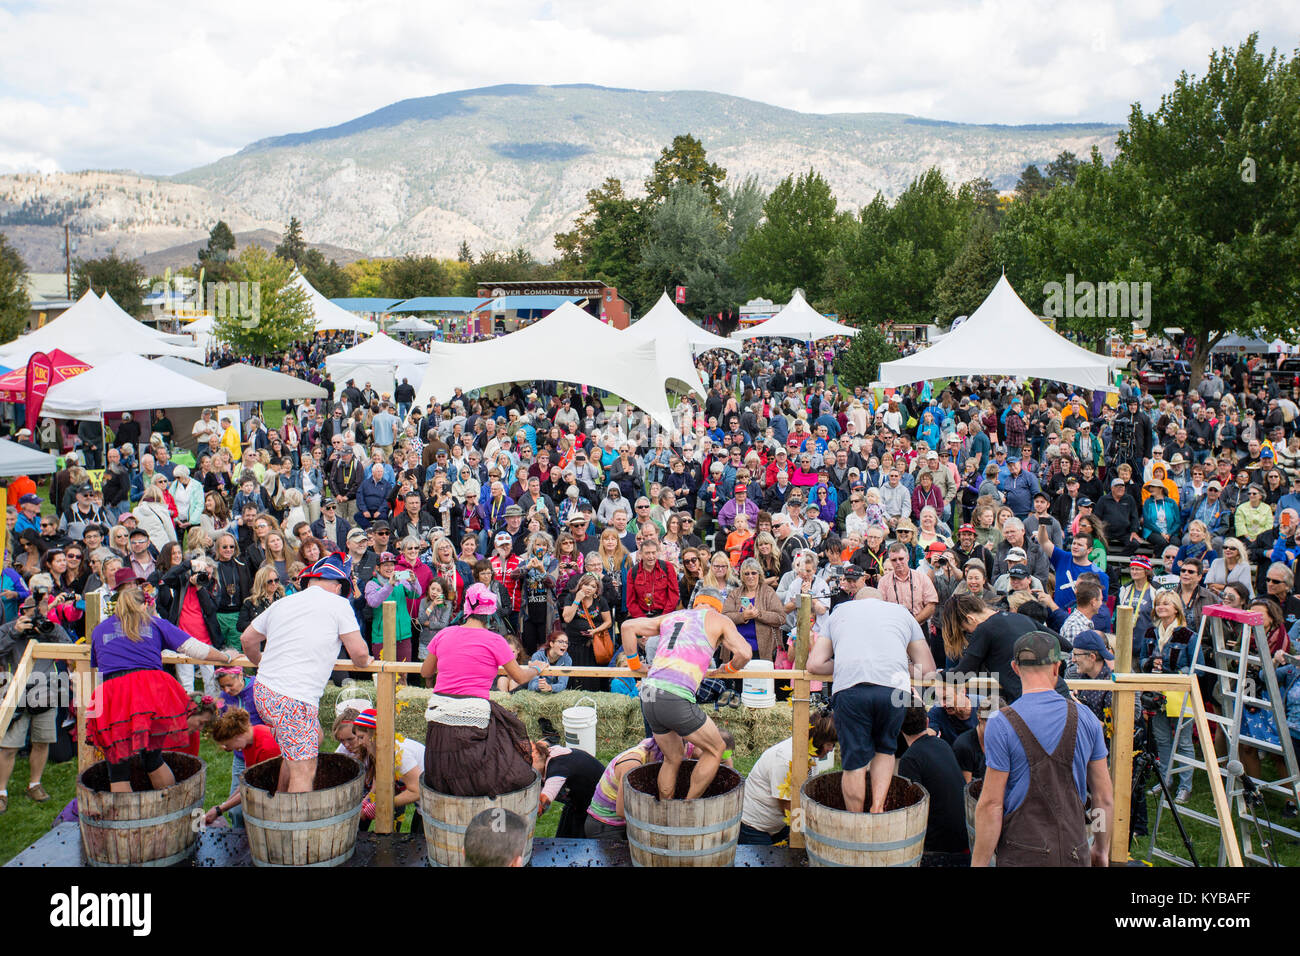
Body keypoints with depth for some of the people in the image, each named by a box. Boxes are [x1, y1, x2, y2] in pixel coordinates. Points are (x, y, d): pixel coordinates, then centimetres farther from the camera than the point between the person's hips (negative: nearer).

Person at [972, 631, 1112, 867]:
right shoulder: (1085, 717, 1)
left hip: (1022, 856, -4)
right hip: (1075, 853, 4)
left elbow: (991, 804, -12)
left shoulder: (1001, 724, -12)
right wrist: (1102, 850, 20)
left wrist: (978, 863, -5)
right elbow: (1103, 796, 7)